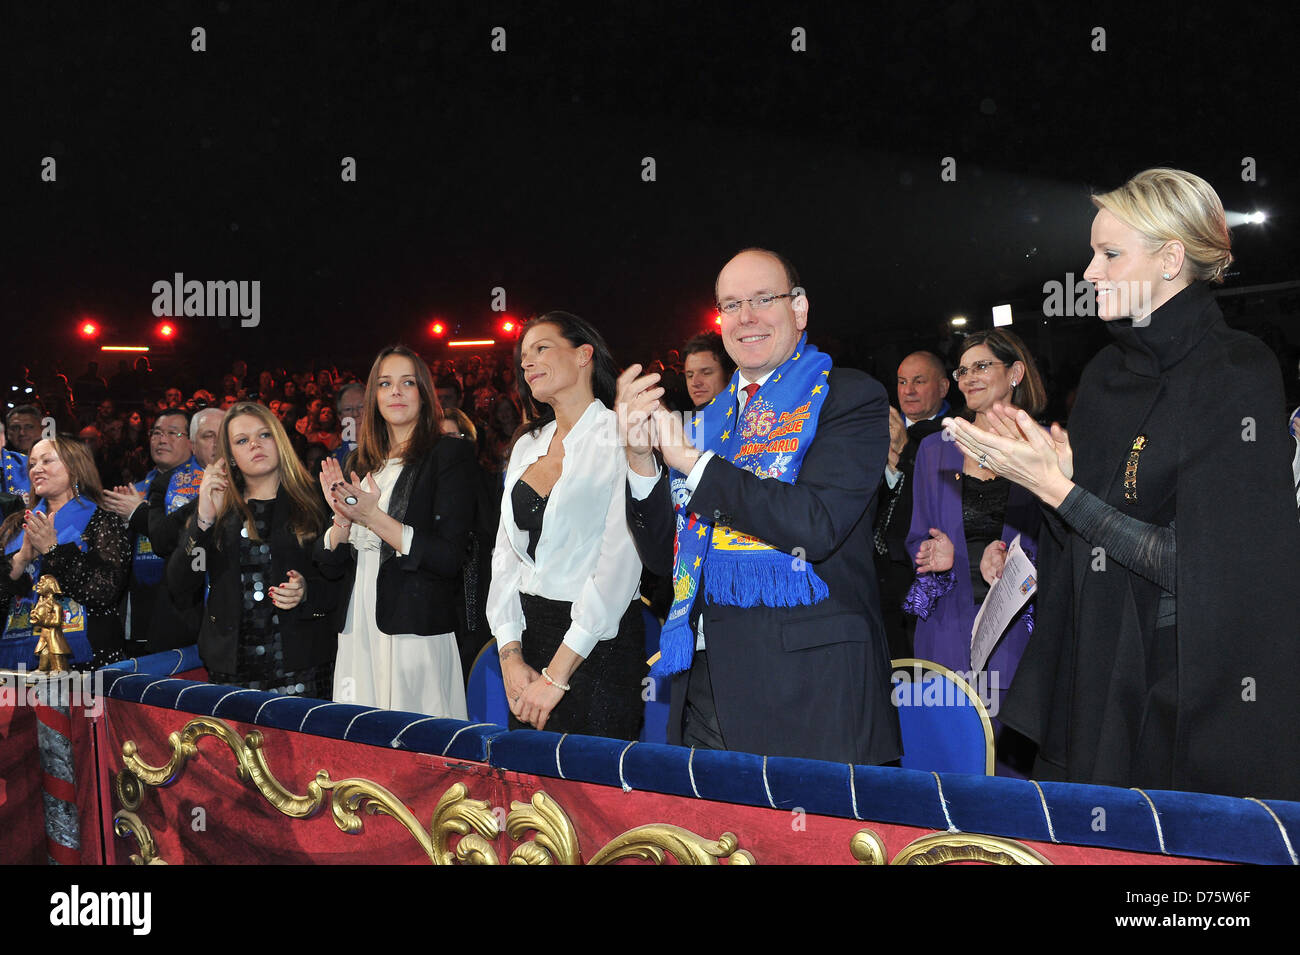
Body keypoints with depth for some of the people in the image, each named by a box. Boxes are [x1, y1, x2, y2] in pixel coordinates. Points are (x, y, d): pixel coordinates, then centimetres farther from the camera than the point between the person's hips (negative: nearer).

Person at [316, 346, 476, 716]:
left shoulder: (449, 455, -4)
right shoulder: (360, 464, 15)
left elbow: (451, 557, -13)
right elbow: (332, 560, 15)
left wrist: (374, 518, -15)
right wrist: (342, 519, -5)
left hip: (416, 633, -5)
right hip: (358, 633, 6)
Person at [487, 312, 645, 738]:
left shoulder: (620, 439, -9)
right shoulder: (528, 445, 12)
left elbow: (620, 563, -16)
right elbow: (505, 552, 9)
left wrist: (557, 673, -17)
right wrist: (511, 656, -3)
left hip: (597, 644, -6)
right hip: (529, 633, 6)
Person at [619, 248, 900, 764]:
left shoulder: (850, 397, -2)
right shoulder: (709, 420, 16)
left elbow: (816, 526, -17)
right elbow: (662, 556, 12)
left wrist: (693, 463, -13)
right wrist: (641, 459, -4)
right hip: (704, 679, 5)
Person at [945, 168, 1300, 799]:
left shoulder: (1237, 373, -14)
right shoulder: (1106, 373, 8)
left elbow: (1201, 569, -20)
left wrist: (1058, 487, -19)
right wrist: (1057, 469, -6)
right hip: (1092, 680, 7)